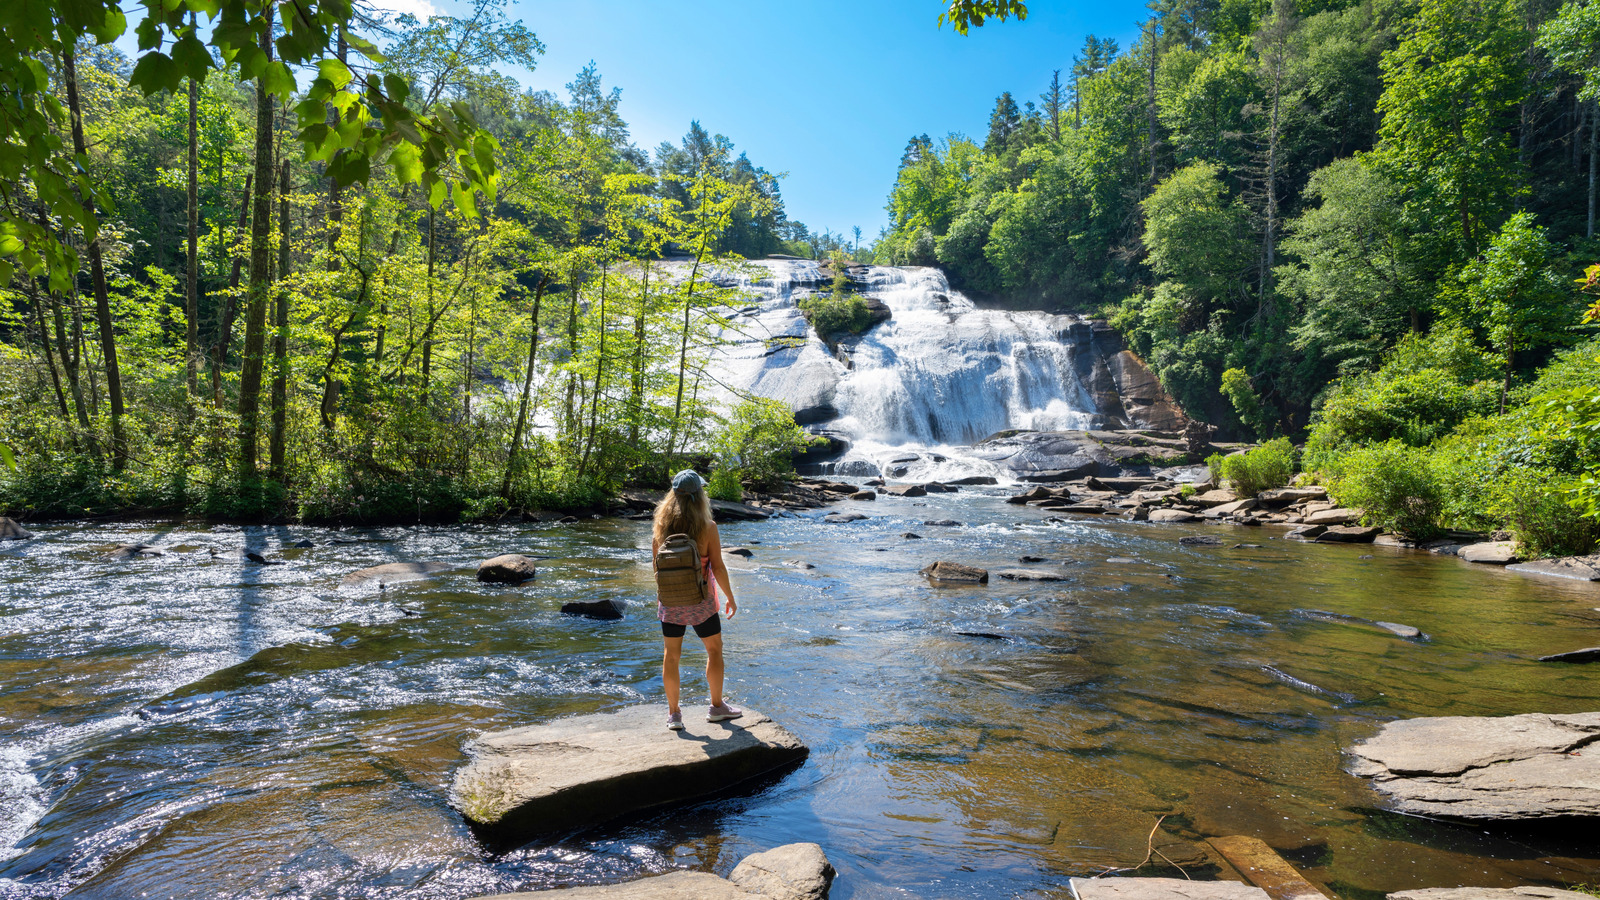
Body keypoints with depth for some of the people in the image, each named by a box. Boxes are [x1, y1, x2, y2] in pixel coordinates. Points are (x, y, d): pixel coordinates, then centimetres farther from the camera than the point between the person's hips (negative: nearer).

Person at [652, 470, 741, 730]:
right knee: (714, 650, 17)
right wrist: (730, 597, -1)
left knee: (671, 655, 12)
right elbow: (717, 567, -14)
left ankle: (673, 713, 19)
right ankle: (717, 707, 26)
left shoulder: (661, 526, -5)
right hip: (700, 602, -3)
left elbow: (656, 564, 3)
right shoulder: (707, 528, -16)